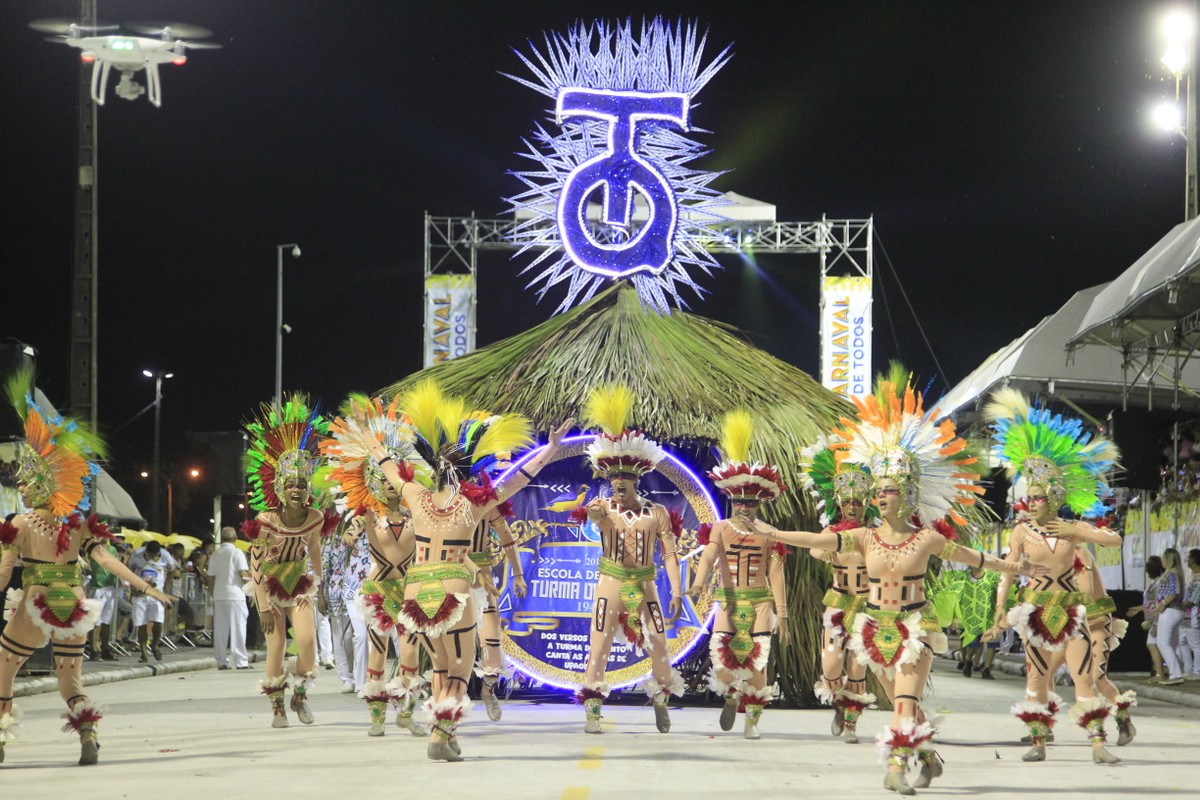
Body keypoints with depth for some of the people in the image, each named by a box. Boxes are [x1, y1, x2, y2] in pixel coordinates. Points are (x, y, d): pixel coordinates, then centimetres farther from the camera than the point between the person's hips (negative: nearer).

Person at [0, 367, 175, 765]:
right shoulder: (79, 526, 2)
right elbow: (108, 561, -5)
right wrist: (148, 588, -6)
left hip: (34, 611, -4)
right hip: (73, 610, 4)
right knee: (70, 680, 16)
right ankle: (89, 735, -5)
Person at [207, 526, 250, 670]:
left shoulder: (215, 555, 9)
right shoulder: (237, 553, -5)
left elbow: (210, 578, 9)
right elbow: (244, 574, -12)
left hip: (219, 596, 4)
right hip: (235, 594, -4)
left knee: (220, 630, 6)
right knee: (238, 628, -2)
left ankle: (221, 662, 5)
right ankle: (241, 661, -5)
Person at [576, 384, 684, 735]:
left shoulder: (657, 513, 3)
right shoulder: (604, 507, -1)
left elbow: (669, 554, -1)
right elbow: (602, 520, -27)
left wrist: (676, 592, -10)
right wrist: (595, 514, -52)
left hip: (645, 584, 1)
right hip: (611, 583, -1)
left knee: (659, 646, 1)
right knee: (599, 646, -8)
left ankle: (661, 701, 23)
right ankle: (592, 711, -7)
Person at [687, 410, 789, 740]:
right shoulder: (721, 529, 2)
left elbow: (776, 574, 1)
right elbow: (708, 556, -16)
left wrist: (781, 614, -5)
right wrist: (699, 583, -36)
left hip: (760, 602, 0)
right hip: (729, 601, 0)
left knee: (757, 662, -7)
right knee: (722, 659, -12)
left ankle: (752, 721, 4)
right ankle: (732, 699, 19)